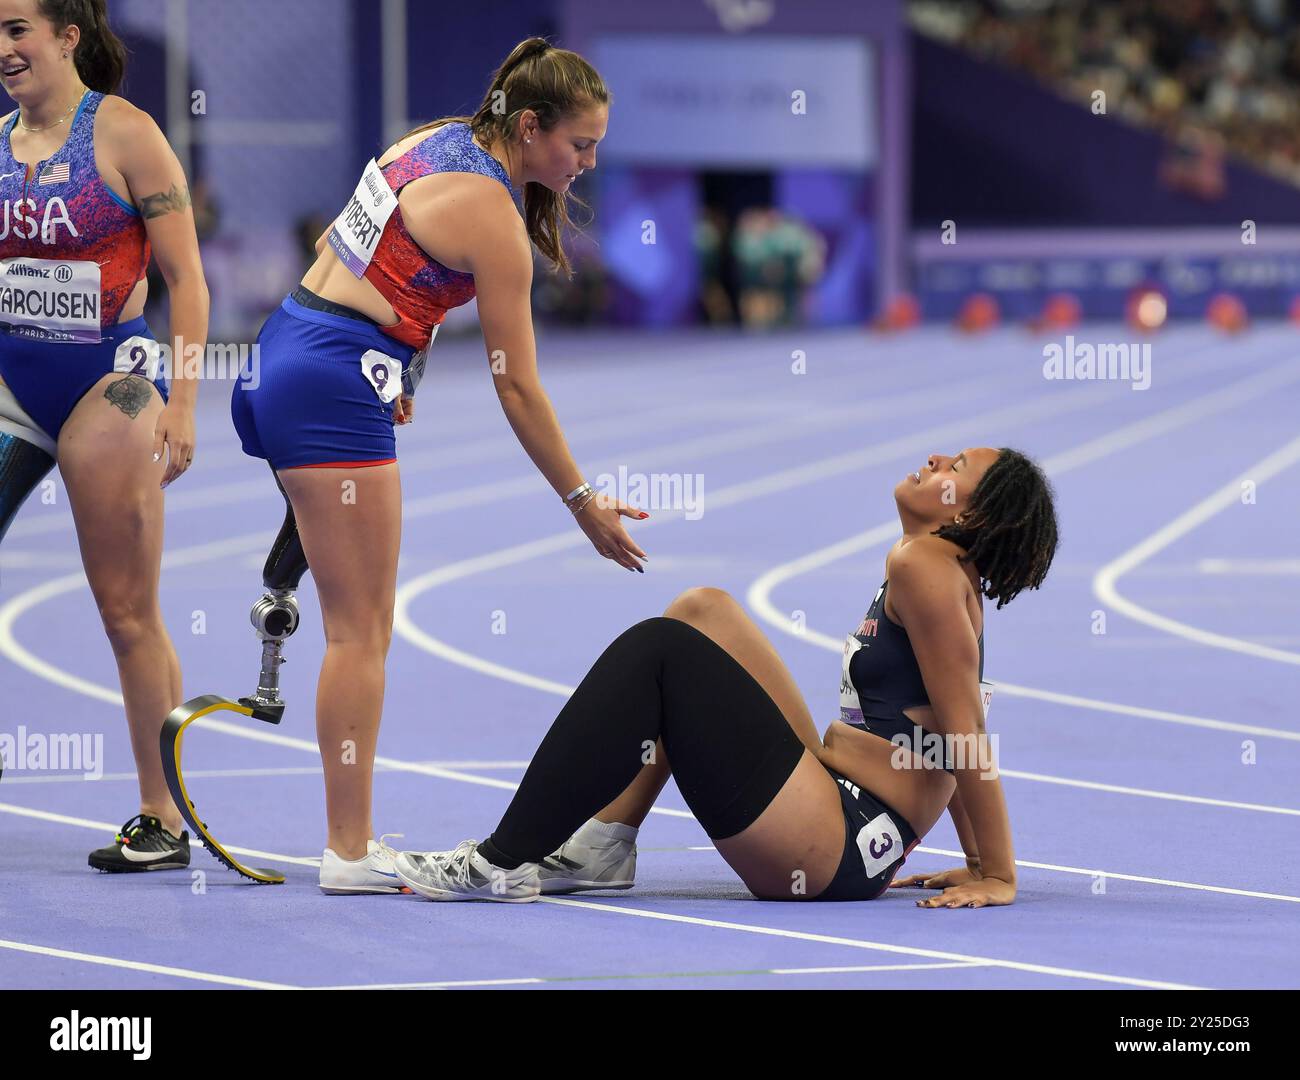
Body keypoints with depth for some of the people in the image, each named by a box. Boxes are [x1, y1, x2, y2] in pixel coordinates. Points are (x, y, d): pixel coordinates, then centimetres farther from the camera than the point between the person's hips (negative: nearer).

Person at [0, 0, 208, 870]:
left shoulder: (124, 133, -7)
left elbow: (186, 277, -7)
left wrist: (180, 401, -13)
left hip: (108, 378, -5)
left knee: (129, 611, 0)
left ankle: (164, 818, 8)